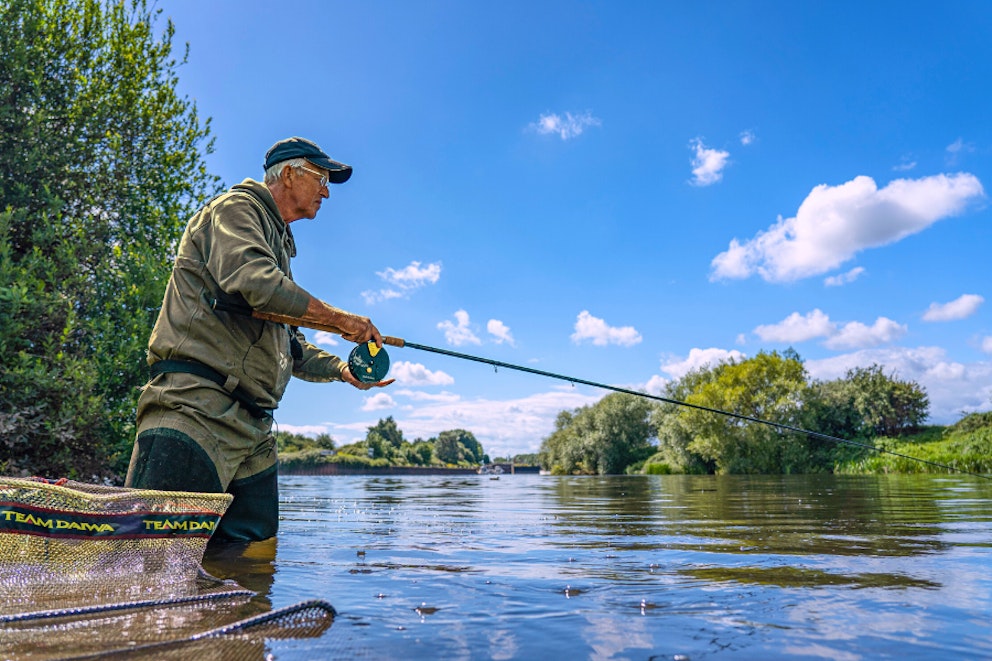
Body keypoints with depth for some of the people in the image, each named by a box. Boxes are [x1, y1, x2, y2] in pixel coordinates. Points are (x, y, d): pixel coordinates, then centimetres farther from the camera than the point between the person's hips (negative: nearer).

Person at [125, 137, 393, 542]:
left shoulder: (279, 245, 31)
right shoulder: (236, 208, 3)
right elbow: (253, 281, -20)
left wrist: (342, 370, 18)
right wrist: (338, 319, -11)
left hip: (251, 426, 9)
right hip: (196, 406, -9)